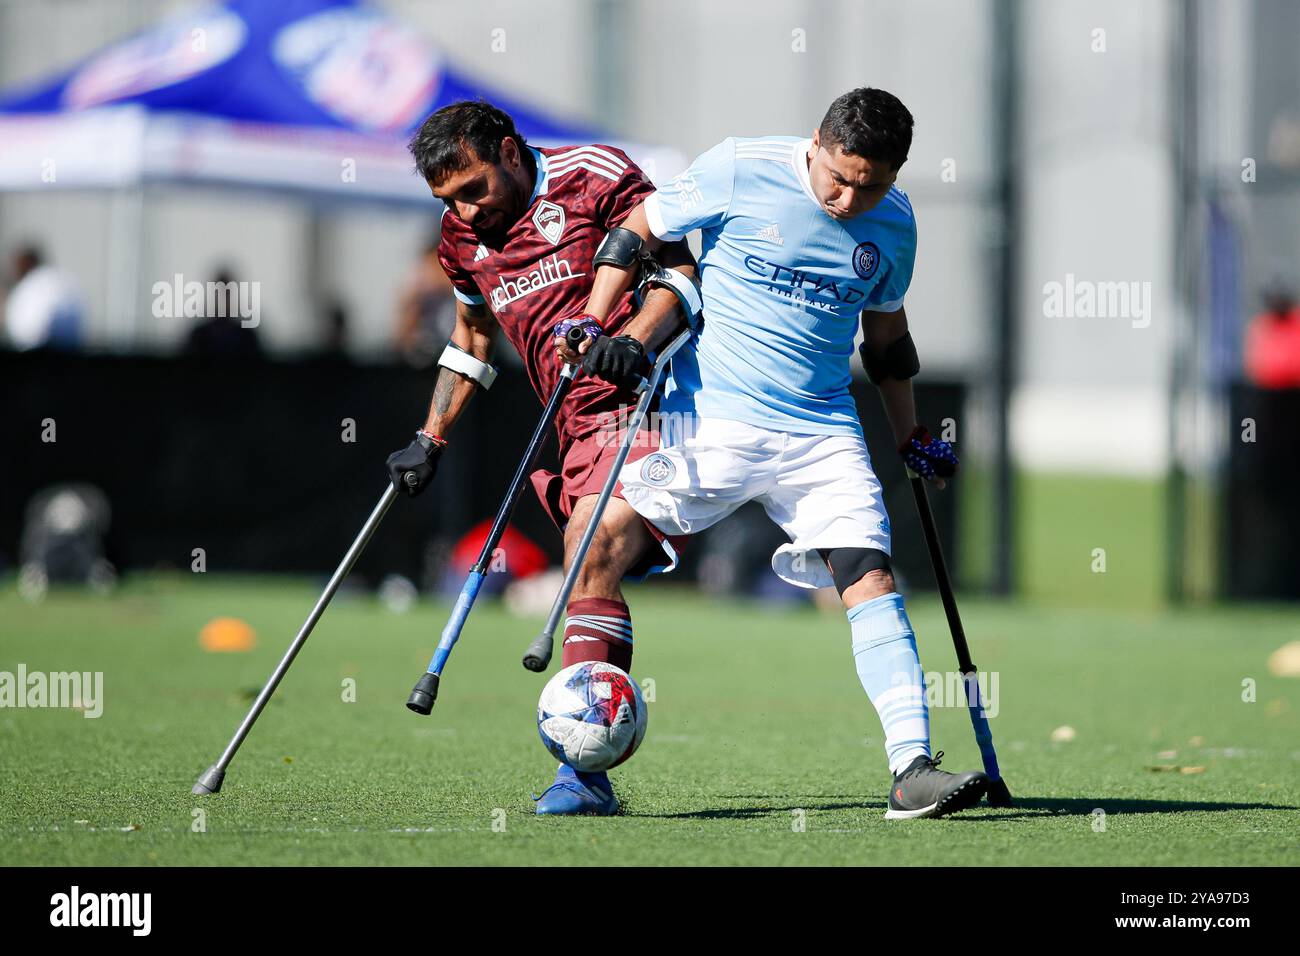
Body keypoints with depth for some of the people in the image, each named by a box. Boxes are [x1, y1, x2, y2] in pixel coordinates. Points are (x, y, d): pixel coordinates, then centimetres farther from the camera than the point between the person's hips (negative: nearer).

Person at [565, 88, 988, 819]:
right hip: (712, 421, -2)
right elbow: (641, 230, 2)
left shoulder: (894, 225, 3)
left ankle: (912, 766, -16)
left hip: (823, 435, 2)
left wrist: (913, 436, 25)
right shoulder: (740, 171, -10)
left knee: (872, 579, -11)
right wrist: (590, 330, -5)